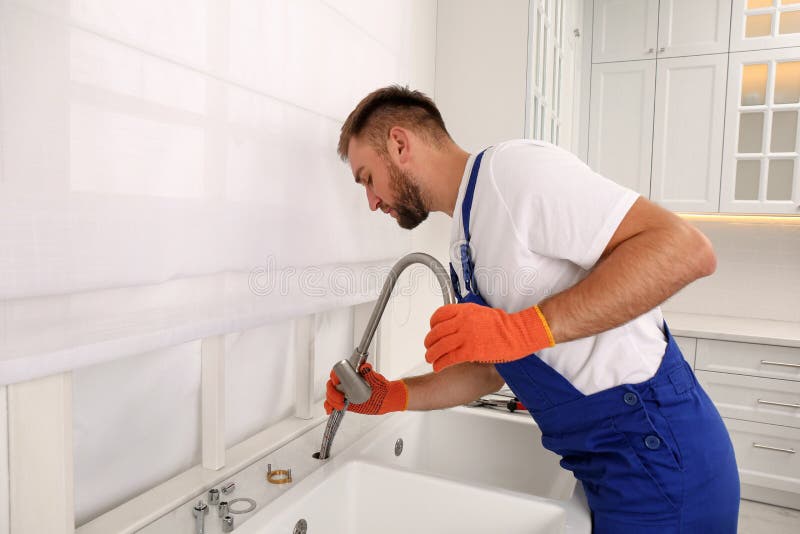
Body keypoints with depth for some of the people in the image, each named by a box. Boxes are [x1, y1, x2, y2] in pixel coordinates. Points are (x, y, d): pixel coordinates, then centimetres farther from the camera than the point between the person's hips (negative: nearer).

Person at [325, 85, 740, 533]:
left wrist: (525, 328, -30)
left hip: (658, 449, -8)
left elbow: (685, 249, -25)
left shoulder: (512, 168, -18)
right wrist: (392, 396, 4)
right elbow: (493, 369, 14)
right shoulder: (463, 246, 10)